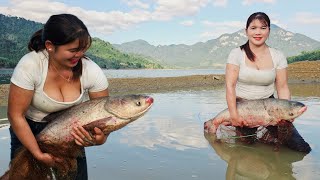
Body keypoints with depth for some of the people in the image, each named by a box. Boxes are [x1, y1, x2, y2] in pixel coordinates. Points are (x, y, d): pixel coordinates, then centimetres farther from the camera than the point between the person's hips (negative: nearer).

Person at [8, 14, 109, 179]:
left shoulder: (92, 71, -22)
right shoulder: (30, 66, -27)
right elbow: (16, 115, -20)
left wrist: (101, 138, -33)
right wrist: (38, 154, -20)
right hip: (29, 132, -1)